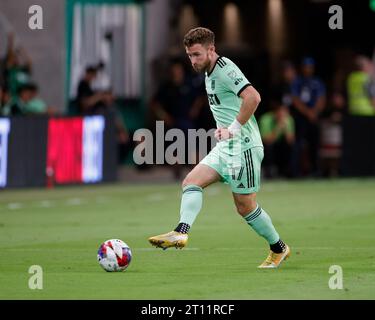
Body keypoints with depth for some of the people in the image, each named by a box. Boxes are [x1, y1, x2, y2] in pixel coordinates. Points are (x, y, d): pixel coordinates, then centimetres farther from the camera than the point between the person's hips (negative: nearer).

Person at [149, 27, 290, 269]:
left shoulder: (225, 70, -15)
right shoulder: (210, 74, 15)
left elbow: (253, 97, -30)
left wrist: (234, 128, -24)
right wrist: (225, 129, 13)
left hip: (243, 147, -9)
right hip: (225, 148, 9)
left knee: (245, 206, 0)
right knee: (191, 181, -7)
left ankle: (279, 249, 16)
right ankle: (181, 233, -18)